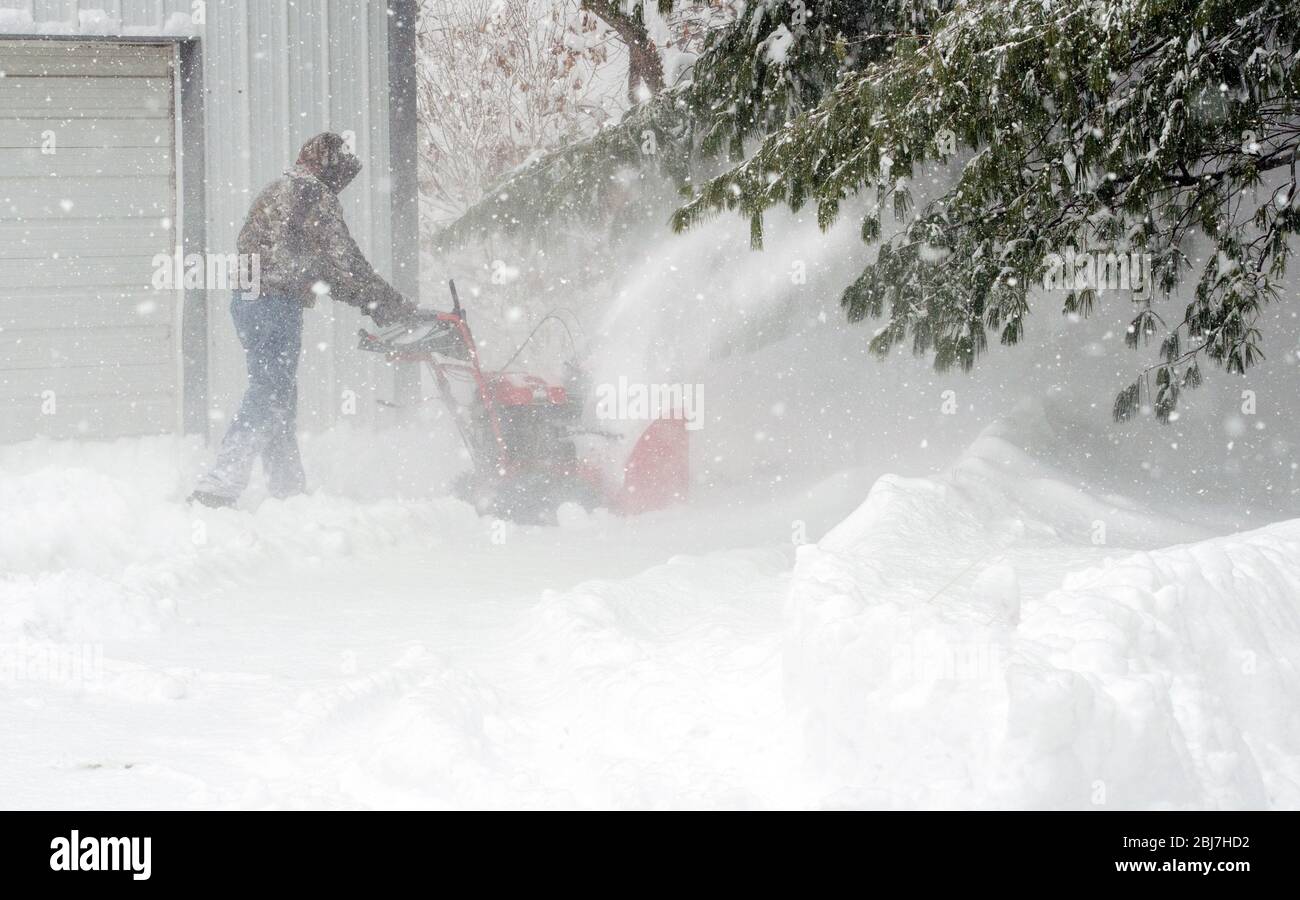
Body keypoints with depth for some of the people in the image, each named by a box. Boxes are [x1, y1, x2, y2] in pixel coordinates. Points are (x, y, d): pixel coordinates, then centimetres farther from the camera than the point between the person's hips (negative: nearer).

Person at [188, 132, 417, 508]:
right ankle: (217, 488, -20)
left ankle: (290, 491, 17)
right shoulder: (313, 193, -6)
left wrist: (369, 300, 19)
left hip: (248, 301, 10)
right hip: (277, 303, -10)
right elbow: (342, 259, -9)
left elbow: (317, 268, 25)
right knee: (268, 398, -11)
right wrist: (390, 303, -3)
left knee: (277, 398, 14)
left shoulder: (277, 191, 25)